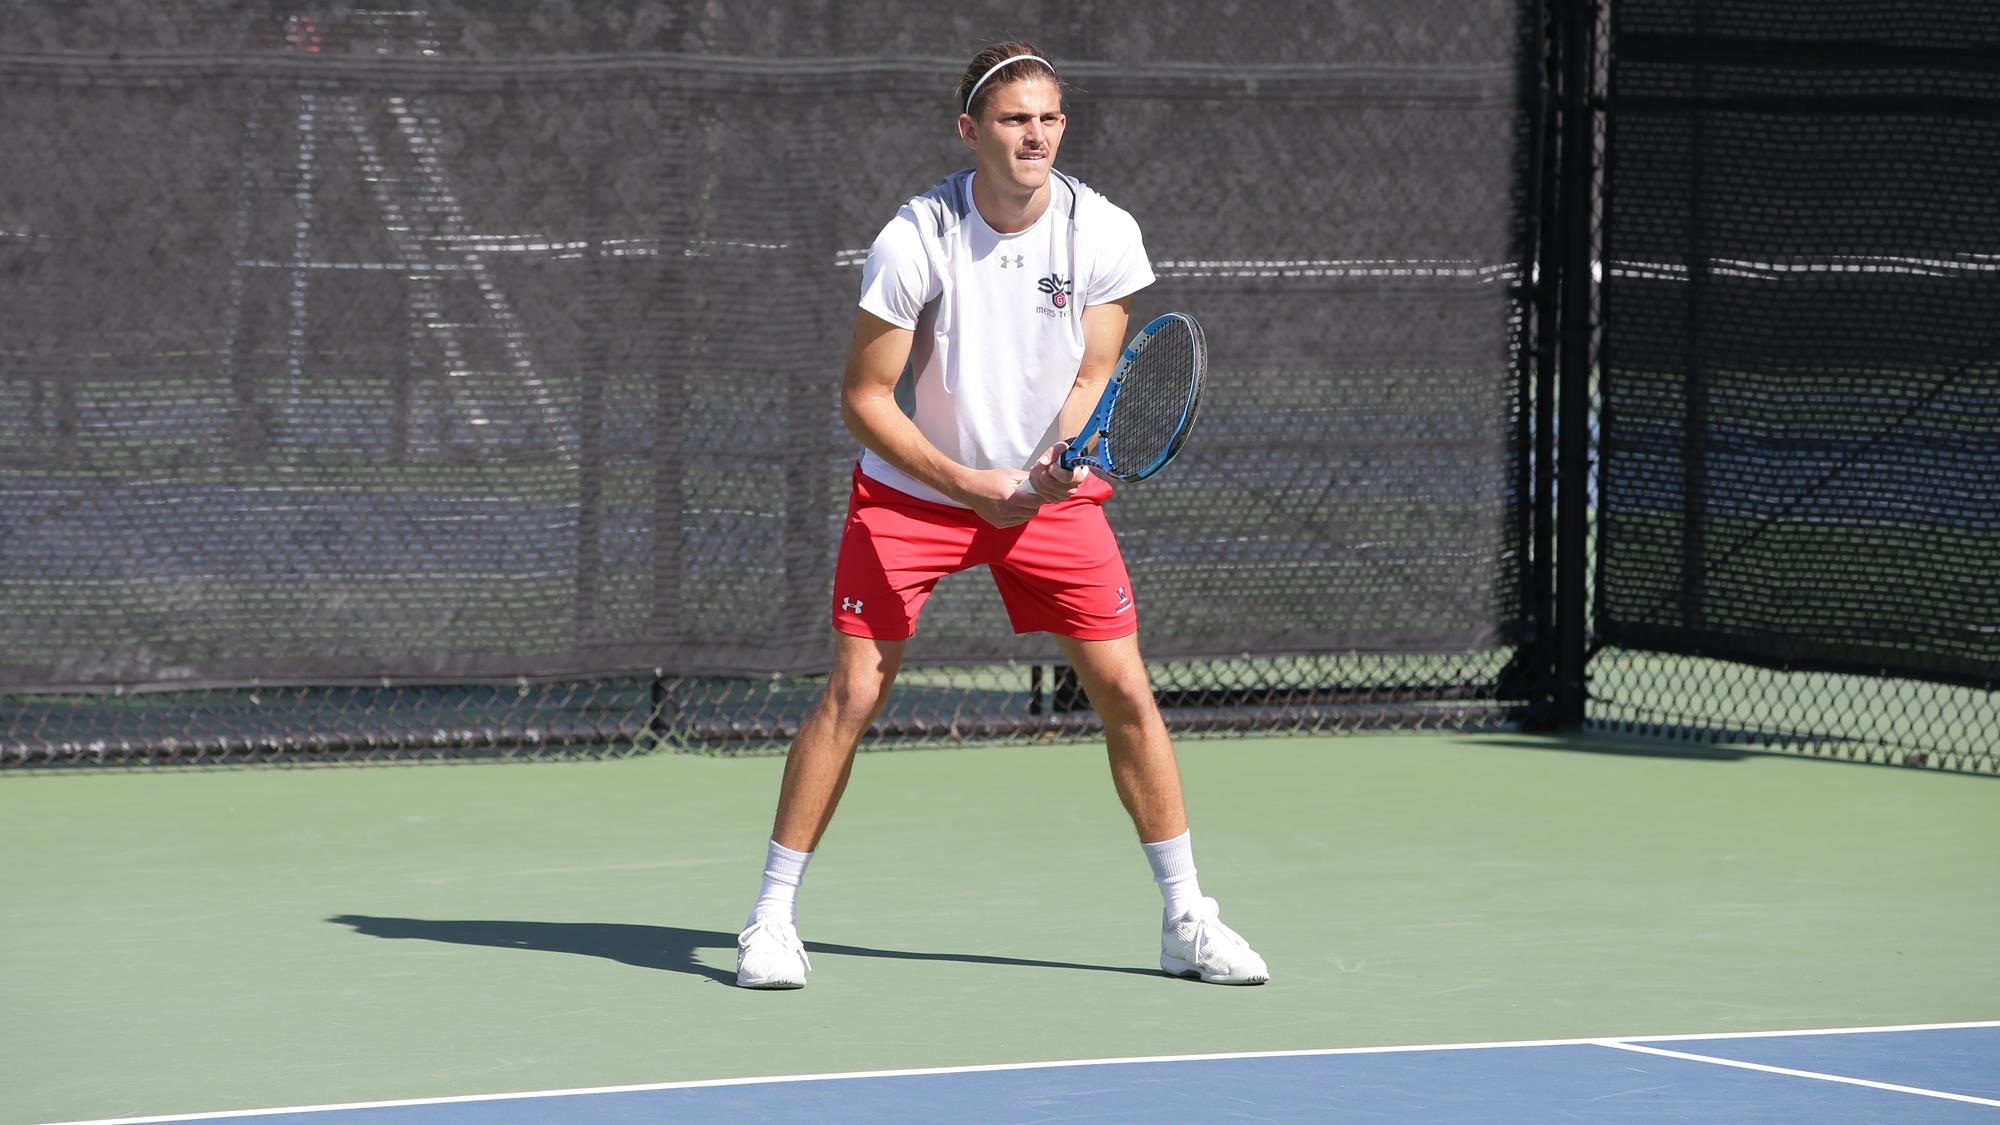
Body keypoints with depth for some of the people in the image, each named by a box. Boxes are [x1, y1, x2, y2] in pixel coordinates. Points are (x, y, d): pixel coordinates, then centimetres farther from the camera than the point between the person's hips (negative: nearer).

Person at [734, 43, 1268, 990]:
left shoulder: (1104, 234, -13)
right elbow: (864, 396, -14)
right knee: (852, 694, -9)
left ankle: (1186, 921, 6)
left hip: (1048, 490, 2)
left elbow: (1091, 375, -8)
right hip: (912, 489, -2)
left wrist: (1056, 464, -28)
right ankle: (772, 918, 2)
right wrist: (971, 484, -24)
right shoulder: (913, 241, -20)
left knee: (1124, 691, -4)